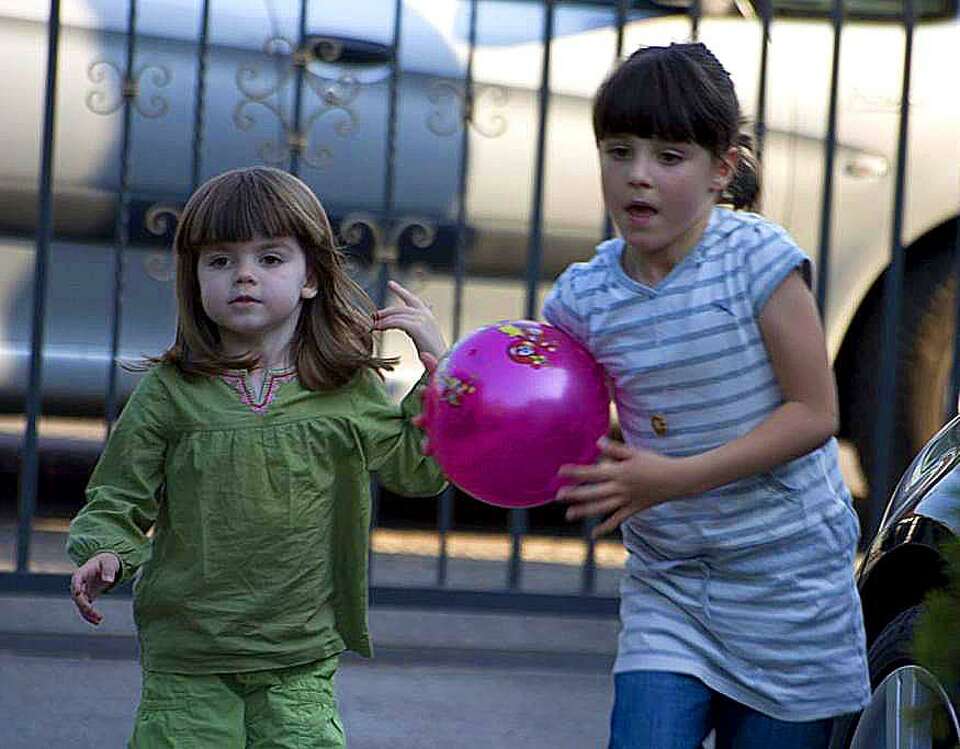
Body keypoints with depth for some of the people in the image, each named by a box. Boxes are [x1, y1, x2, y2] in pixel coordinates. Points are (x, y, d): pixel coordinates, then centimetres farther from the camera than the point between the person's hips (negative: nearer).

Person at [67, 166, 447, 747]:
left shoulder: (348, 392, 2)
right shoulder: (171, 392, -2)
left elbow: (417, 469, 9)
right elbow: (118, 496, 4)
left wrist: (439, 368, 2)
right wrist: (104, 552, -16)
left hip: (301, 662, 1)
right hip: (186, 662, 0)